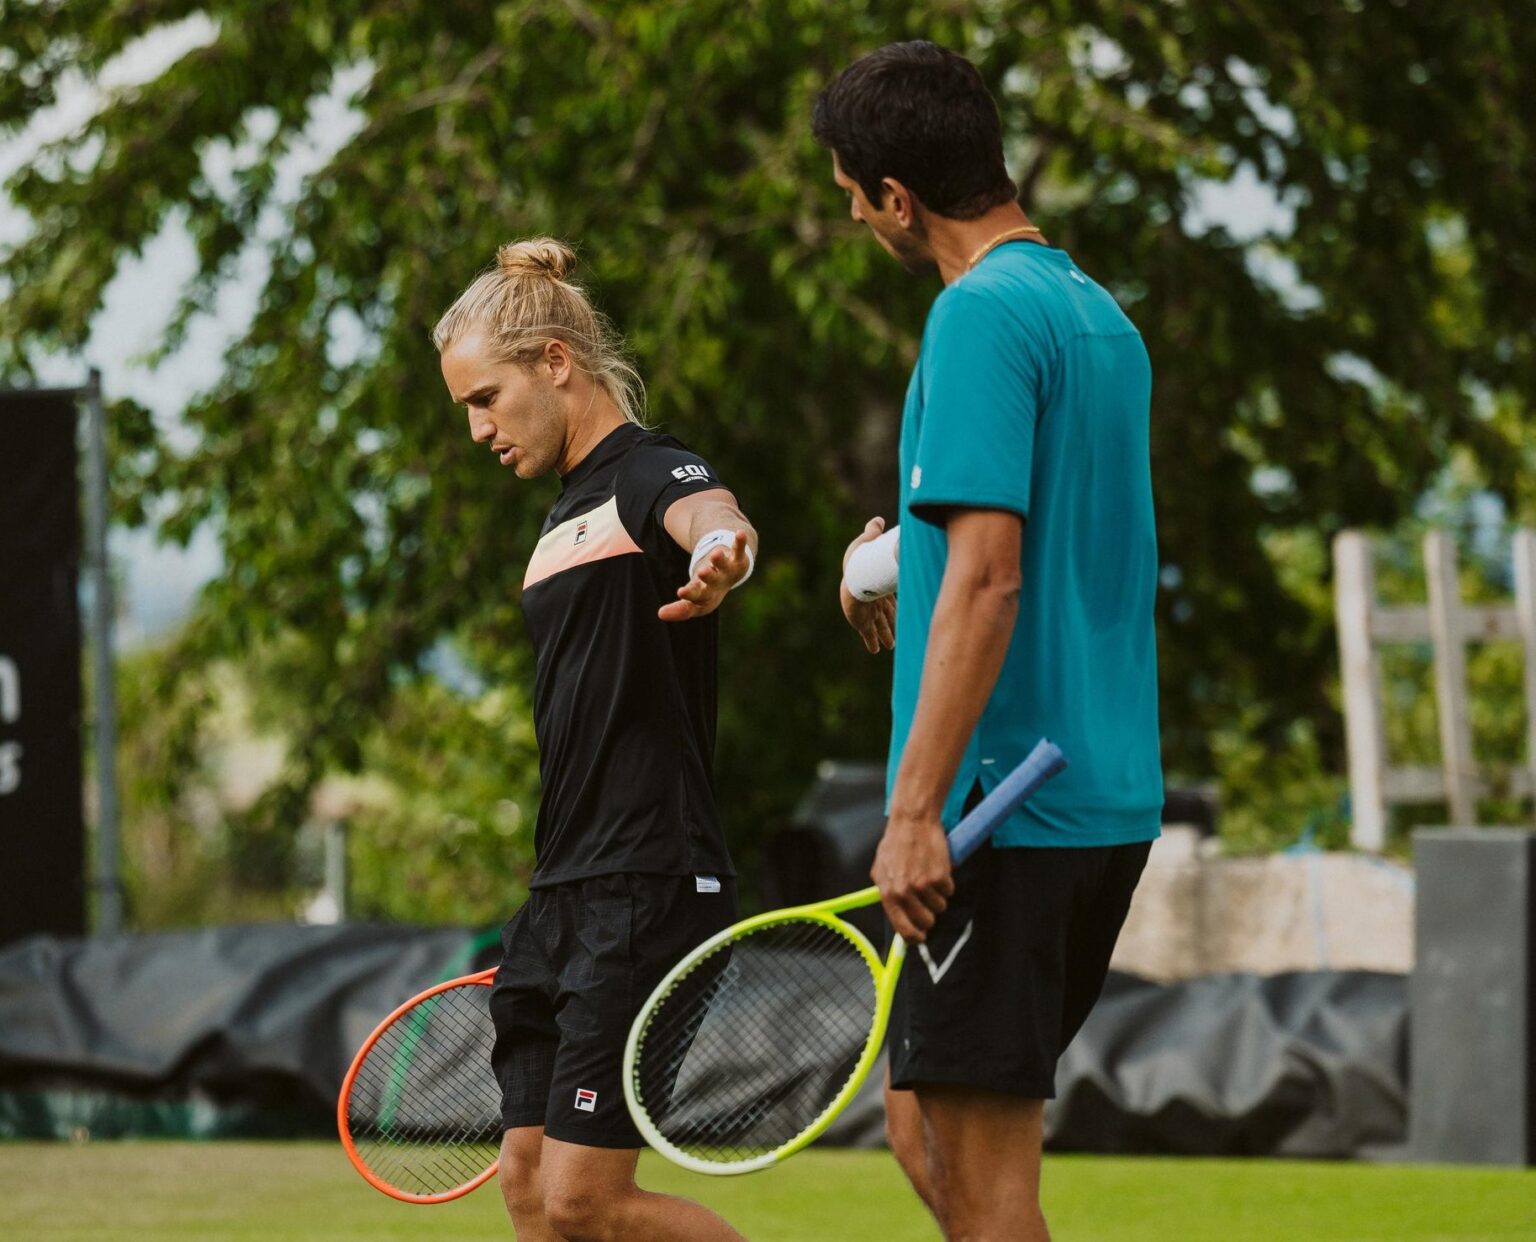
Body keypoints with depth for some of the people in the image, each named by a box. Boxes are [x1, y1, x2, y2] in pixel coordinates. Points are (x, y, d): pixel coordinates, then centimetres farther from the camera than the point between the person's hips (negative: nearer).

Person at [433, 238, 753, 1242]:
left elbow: (715, 518, -35)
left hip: (647, 887, -9)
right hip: (563, 896, 9)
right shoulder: (564, 515, 19)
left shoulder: (654, 475, -9)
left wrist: (720, 555, -60)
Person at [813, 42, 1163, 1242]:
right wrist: (910, 562, 17)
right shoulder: (1102, 315, 15)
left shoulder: (983, 313, -13)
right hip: (1109, 799, 9)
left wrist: (916, 808, -23)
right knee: (926, 1123, 16)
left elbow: (987, 571, -22)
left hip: (1000, 805, -9)